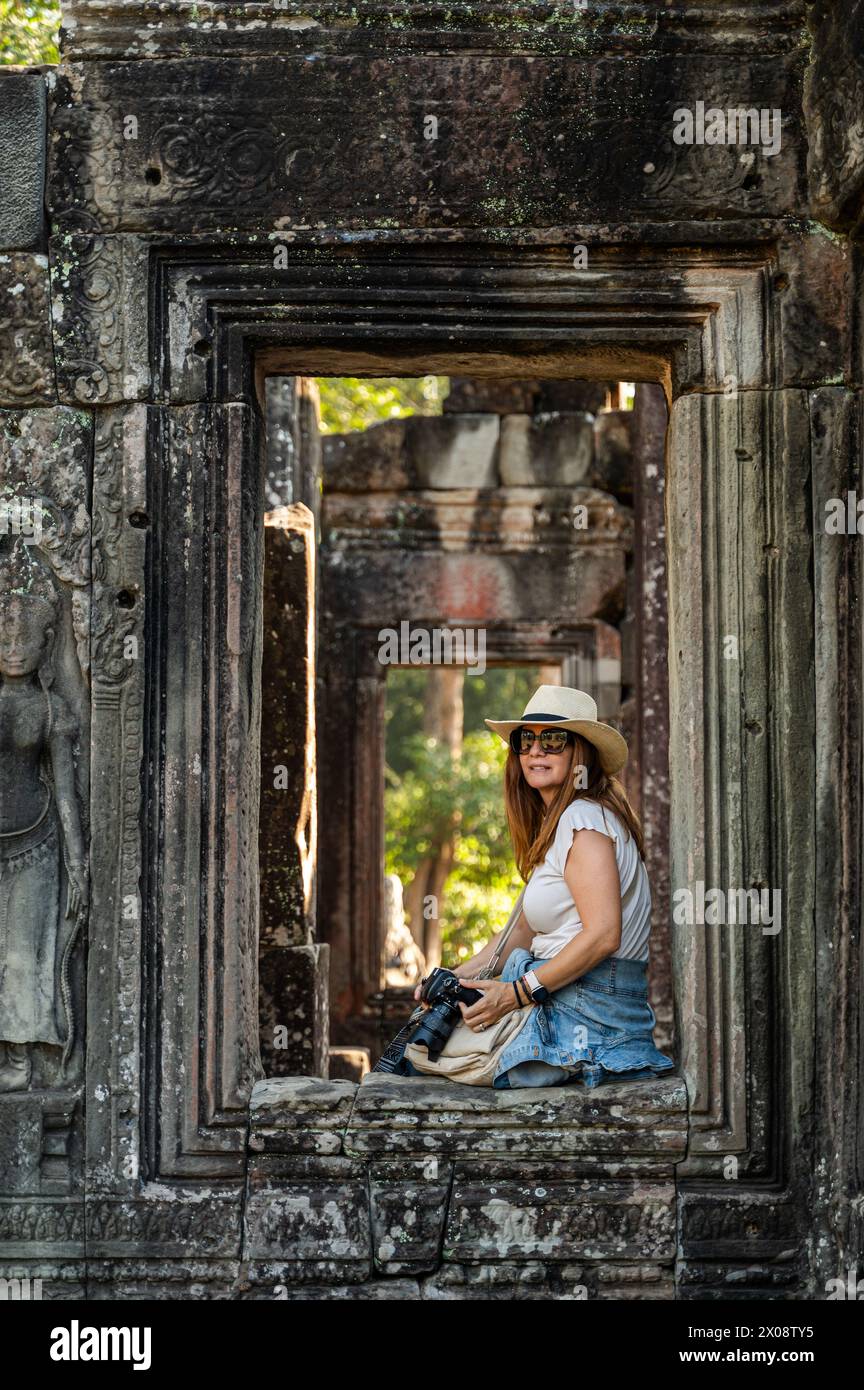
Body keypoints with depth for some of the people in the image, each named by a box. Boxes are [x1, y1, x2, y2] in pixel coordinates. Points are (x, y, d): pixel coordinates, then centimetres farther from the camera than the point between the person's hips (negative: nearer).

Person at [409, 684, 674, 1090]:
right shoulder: (555, 823, 19)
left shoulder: (583, 818, -14)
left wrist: (517, 993, -21)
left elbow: (602, 934, -23)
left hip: (585, 1018, -10)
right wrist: (455, 978, 9)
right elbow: (525, 931, 20)